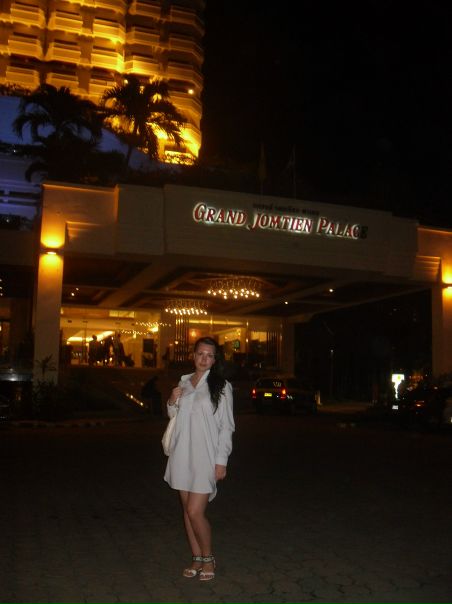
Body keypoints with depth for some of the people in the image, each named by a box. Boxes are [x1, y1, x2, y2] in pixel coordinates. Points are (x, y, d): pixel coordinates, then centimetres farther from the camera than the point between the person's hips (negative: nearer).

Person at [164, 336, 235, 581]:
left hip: (205, 457, -5)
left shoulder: (221, 386, -6)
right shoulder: (184, 382, 10)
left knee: (195, 512, -8)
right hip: (183, 455, 5)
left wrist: (221, 460, -11)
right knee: (188, 510, 11)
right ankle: (196, 559, 25)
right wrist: (172, 401, -1)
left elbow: (227, 426, -6)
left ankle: (208, 558, 15)